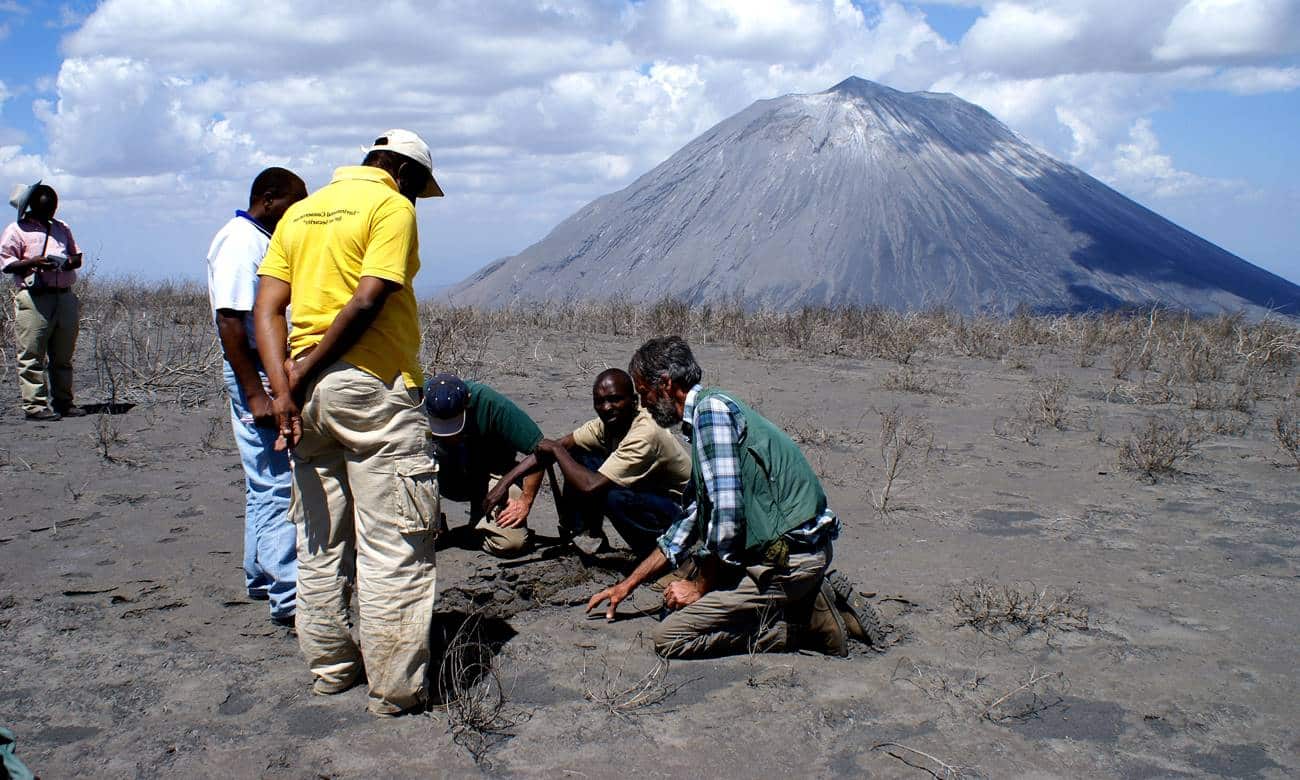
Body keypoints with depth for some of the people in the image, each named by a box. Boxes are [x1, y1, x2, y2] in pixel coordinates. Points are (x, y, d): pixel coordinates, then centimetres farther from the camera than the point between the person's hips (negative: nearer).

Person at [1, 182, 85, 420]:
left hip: (65, 296, 6)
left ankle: (63, 402, 15)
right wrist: (33, 263, -18)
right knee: (32, 355, -5)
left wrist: (73, 261, 2)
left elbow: (76, 255, 26)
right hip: (34, 298, -5)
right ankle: (34, 405, -3)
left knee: (63, 356, 9)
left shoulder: (62, 228, 21)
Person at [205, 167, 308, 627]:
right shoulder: (240, 242, -14)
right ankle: (289, 597, -6)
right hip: (256, 374, -11)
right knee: (276, 487, -9)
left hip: (276, 375, 11)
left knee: (267, 483, 17)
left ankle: (260, 577, 28)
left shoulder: (264, 240, 17)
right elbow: (229, 321, -22)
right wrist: (256, 394, -25)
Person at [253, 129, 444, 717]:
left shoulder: (300, 212, 17)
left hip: (310, 394, 7)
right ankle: (395, 688, 4)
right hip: (373, 387, -7)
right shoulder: (392, 205, -4)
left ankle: (331, 666, 27)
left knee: (320, 542, 15)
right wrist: (304, 375, -8)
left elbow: (266, 308, 6)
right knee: (392, 547, -1)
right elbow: (367, 302, -16)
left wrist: (283, 387, -5)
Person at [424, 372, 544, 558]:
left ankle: (480, 514, 8)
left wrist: (525, 501, -21)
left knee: (513, 543, -25)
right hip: (449, 479, 2)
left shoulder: (490, 403, -29)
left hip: (491, 472, -2)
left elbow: (538, 448, -22)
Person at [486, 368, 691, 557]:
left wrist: (556, 449, -22)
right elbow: (556, 446, -3)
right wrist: (505, 482, -10)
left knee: (613, 497, -36)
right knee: (577, 456, -6)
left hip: (680, 508, -8)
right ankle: (587, 535, 7)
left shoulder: (645, 433, -32)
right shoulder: (607, 423, -8)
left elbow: (591, 486, -37)